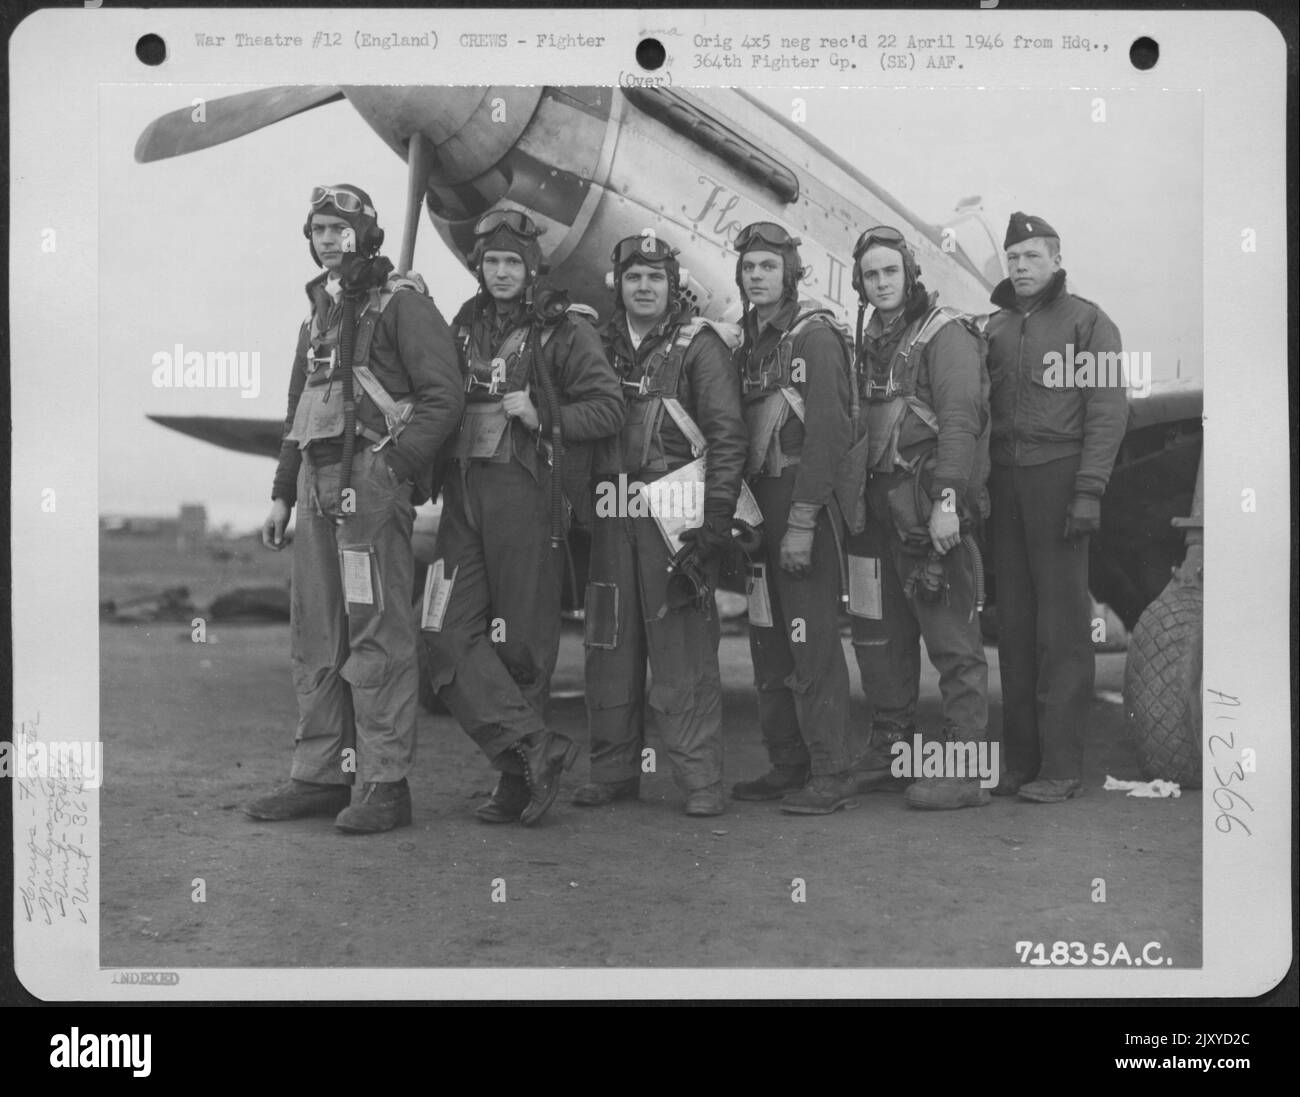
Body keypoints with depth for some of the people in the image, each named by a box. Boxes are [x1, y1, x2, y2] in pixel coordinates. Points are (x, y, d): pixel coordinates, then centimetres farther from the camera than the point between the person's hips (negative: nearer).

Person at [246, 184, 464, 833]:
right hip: (318, 483, 9)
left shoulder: (401, 304, -2)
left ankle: (384, 784, -5)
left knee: (376, 633, -9)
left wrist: (393, 465, -18)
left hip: (372, 479, -8)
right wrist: (282, 494, 23)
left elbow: (444, 397, -10)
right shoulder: (318, 314, 24)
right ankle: (320, 775, 17)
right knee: (316, 637, 9)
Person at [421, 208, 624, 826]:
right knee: (449, 631, -7)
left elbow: (608, 409, -3)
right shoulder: (464, 327, 17)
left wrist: (542, 417, -14)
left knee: (521, 639, 0)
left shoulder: (563, 332, 2)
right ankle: (535, 748, -6)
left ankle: (518, 779, 8)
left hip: (527, 491, -5)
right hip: (463, 490, 5)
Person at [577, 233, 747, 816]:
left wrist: (716, 518, -13)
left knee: (684, 649, -6)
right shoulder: (601, 347, 15)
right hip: (611, 519, 5)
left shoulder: (699, 345, 1)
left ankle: (700, 778, -1)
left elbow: (727, 435, -5)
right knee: (610, 647, 8)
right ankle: (613, 770, 18)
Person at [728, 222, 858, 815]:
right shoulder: (749, 344, 17)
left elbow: (829, 432, -16)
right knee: (768, 645, 11)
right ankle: (786, 766, 20)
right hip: (756, 505, 8)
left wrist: (802, 521, -21)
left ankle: (831, 776, -2)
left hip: (802, 504, -8)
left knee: (813, 644, -8)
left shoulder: (814, 336, -7)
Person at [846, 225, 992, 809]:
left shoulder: (945, 334, -4)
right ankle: (889, 750, 27)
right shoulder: (869, 342, 20)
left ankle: (964, 770, -4)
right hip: (879, 508, 8)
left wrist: (947, 499, -23)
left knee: (953, 639, -6)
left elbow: (960, 422, -14)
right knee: (879, 634, 13)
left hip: (931, 512, -8)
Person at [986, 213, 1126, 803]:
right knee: (1013, 621, 5)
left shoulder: (1087, 321, 2)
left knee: (1062, 624, -5)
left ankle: (1061, 766, -1)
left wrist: (1089, 491, -14)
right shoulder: (995, 327, 17)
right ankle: (1018, 759, 11)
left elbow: (1108, 411, -5)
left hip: (1058, 476, -5)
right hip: (1004, 481, 5)